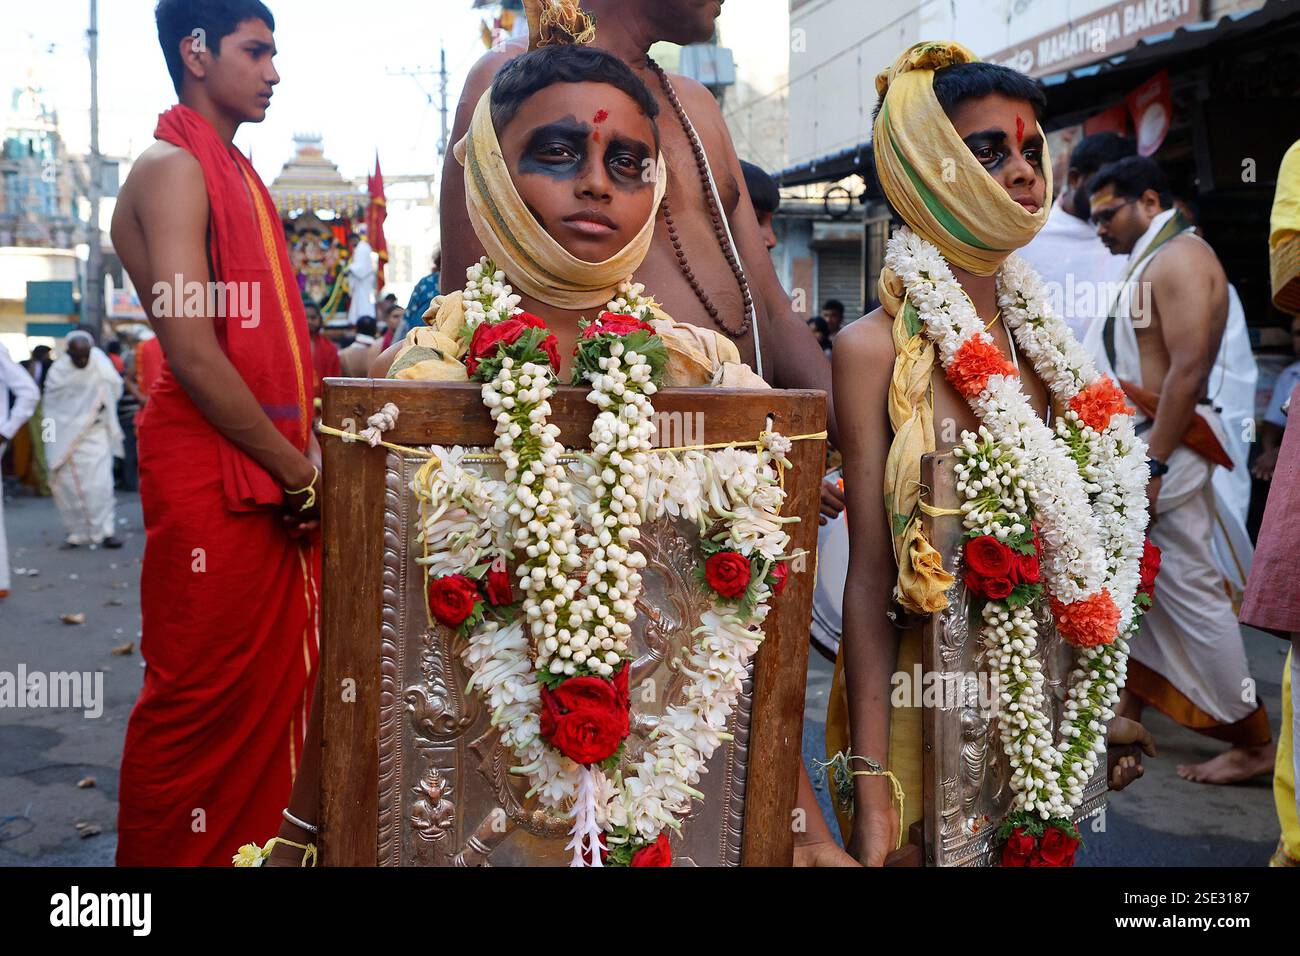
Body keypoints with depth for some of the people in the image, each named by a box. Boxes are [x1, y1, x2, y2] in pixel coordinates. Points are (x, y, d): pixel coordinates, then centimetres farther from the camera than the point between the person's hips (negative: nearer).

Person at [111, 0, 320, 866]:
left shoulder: (240, 176, 19)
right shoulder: (173, 169, -9)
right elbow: (192, 352, -18)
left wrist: (309, 450, 8)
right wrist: (298, 470, -11)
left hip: (279, 475, 8)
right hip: (213, 471, -8)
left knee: (277, 685, 12)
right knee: (205, 697, 1)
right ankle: (171, 857, 15)